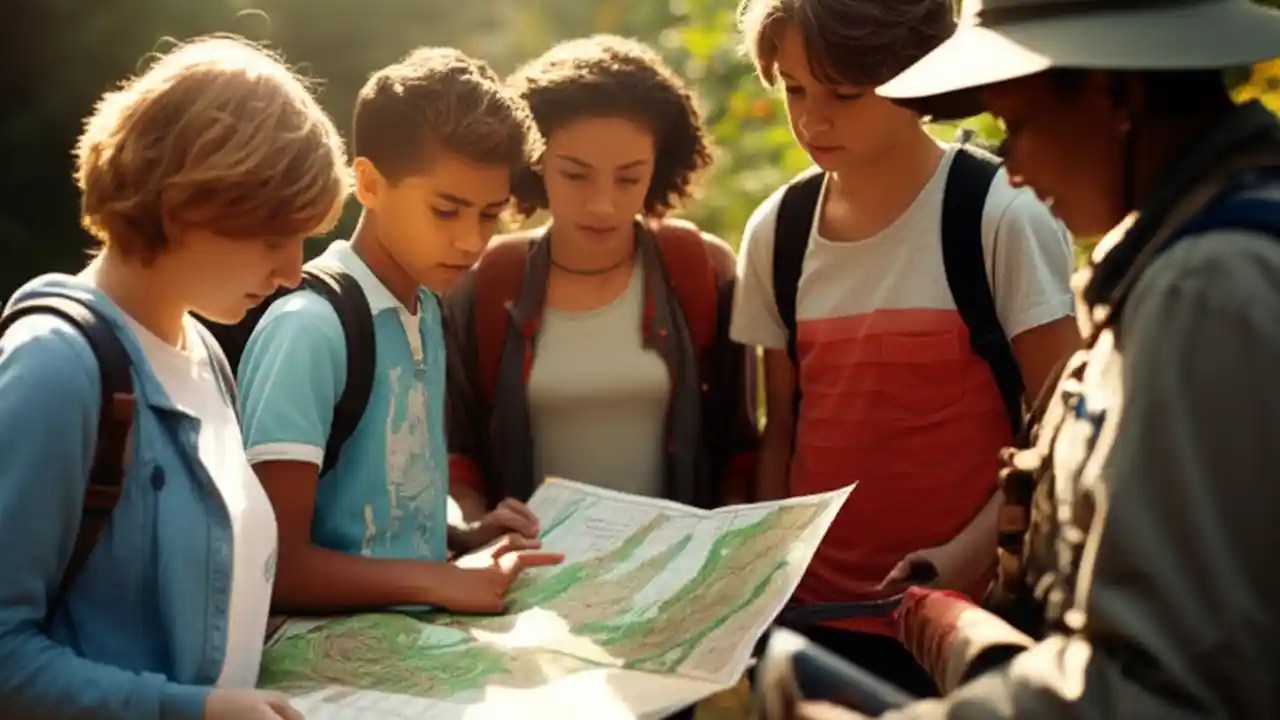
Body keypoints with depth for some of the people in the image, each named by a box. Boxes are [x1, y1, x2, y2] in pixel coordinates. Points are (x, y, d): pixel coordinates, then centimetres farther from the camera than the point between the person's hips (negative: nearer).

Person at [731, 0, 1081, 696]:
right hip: (811, 610, 4)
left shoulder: (1001, 214, -11)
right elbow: (784, 429, 9)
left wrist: (965, 557, -20)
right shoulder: (777, 228, 3)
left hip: (960, 616, -4)